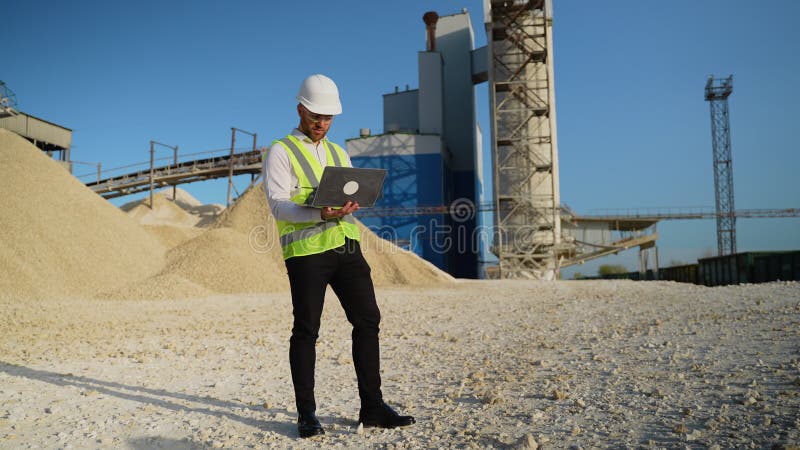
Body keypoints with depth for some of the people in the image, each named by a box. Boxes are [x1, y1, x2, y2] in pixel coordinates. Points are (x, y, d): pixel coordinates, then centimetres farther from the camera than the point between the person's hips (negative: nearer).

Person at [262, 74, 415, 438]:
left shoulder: (339, 153, 21)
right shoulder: (280, 152, 2)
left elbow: (353, 198, 17)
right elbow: (278, 204, -10)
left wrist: (351, 205, -8)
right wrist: (319, 214, -26)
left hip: (346, 245, 6)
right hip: (306, 250, -5)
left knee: (367, 320, 3)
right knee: (306, 330, 1)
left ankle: (372, 407, 13)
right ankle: (306, 414, 14)